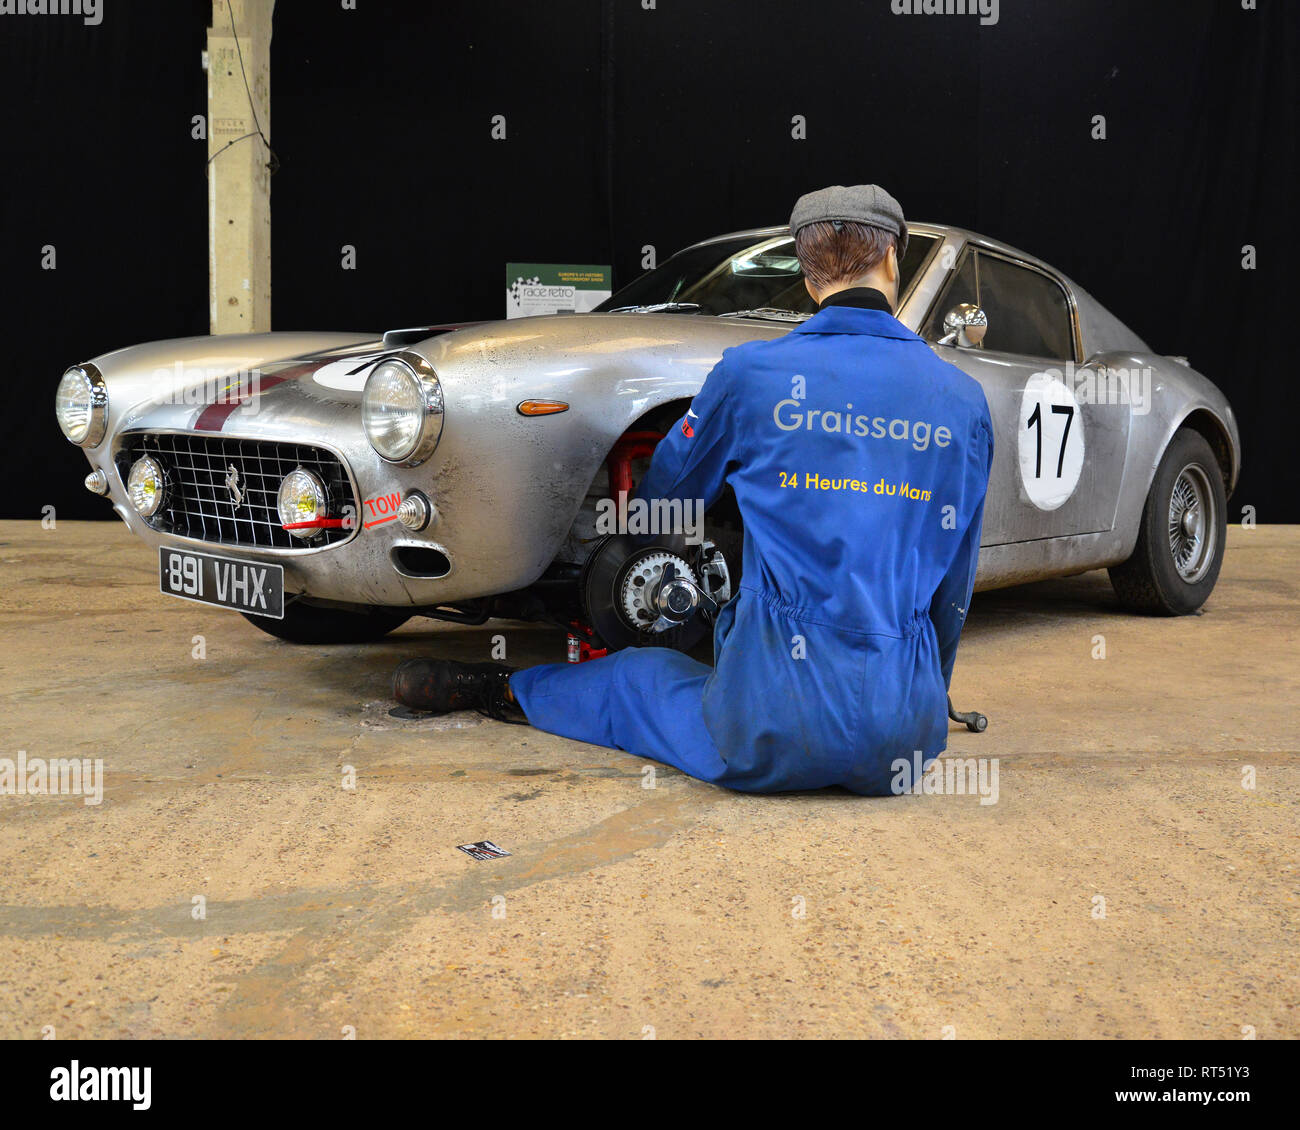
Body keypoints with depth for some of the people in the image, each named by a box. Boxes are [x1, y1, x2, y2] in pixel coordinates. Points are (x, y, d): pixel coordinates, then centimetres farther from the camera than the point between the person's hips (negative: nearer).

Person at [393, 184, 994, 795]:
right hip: (907, 741, 2)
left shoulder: (751, 372, -1)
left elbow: (662, 498, 17)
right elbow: (952, 587, 13)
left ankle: (500, 688, 45)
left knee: (633, 676, 28)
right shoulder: (964, 398, 5)